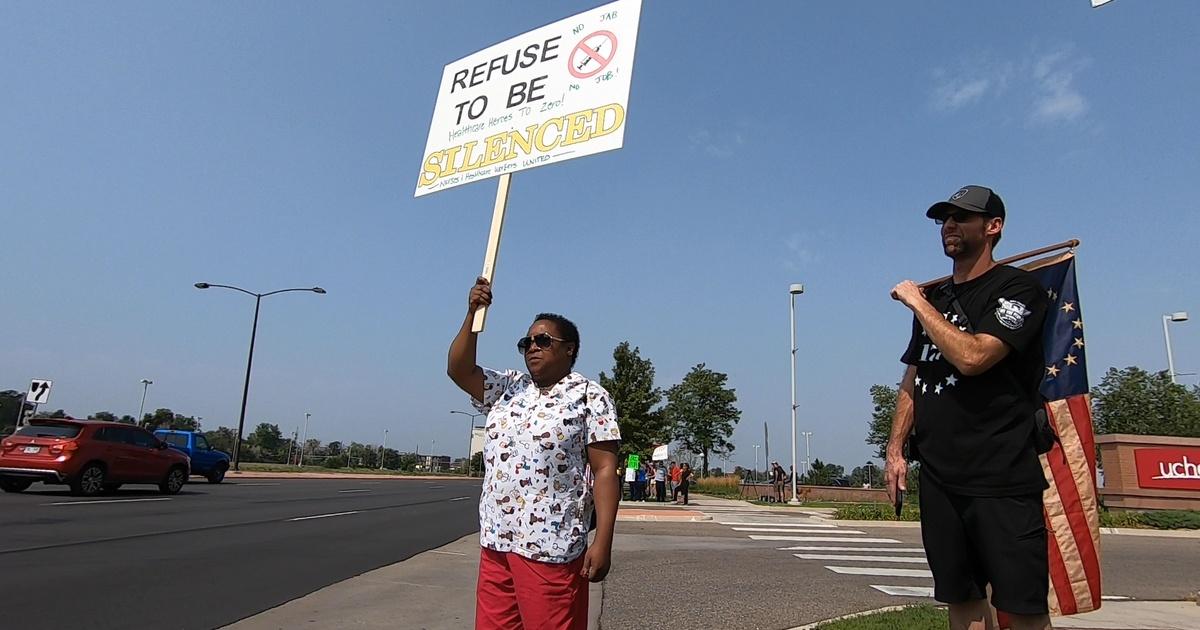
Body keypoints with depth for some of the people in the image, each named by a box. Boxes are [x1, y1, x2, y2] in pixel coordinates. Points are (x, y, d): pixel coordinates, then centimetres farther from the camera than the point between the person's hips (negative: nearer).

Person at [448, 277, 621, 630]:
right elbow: (458, 369, 9)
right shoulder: (508, 388, 15)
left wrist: (603, 542, -15)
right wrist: (473, 314, -1)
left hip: (550, 548, -6)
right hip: (495, 541, 6)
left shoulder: (589, 397, -4)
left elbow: (605, 470, -9)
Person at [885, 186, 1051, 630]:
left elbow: (972, 357, -21)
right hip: (938, 476, 7)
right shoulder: (933, 300, 17)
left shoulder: (1018, 289, -4)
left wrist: (917, 303, -10)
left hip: (1002, 477, -6)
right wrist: (896, 448, 10)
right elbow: (912, 382, 19)